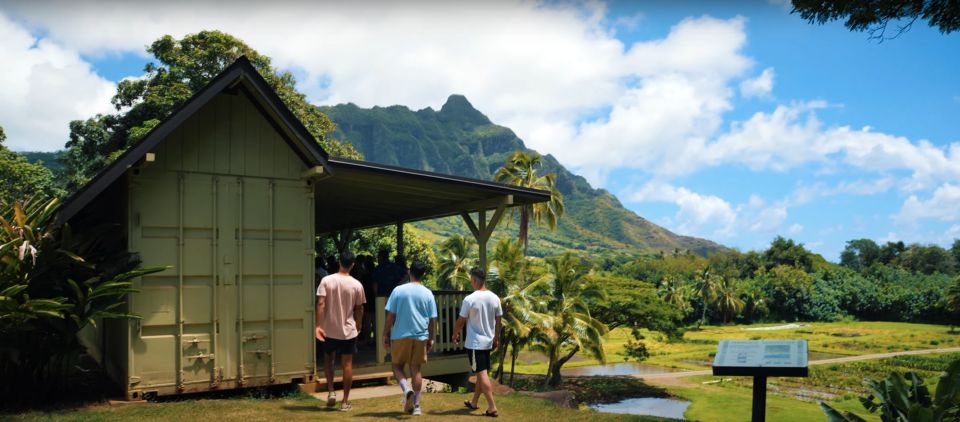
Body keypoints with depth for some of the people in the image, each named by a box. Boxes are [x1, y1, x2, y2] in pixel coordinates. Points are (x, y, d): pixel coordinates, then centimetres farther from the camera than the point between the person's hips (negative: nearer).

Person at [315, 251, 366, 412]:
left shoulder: (326, 280, -8)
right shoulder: (357, 285, -5)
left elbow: (321, 304, -14)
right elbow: (359, 309, 2)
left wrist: (318, 326, -12)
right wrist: (357, 325, 18)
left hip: (329, 329, 0)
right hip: (348, 330, 0)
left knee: (328, 359, 22)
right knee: (347, 365, 6)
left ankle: (331, 392, 10)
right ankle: (345, 401, 11)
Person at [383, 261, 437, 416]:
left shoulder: (398, 290, -5)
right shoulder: (428, 293, 1)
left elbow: (390, 316, -5)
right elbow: (432, 319, 4)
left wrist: (386, 335, 4)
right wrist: (431, 338, 15)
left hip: (401, 335, -2)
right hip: (420, 336, 2)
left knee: (397, 365, 14)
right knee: (416, 369, 9)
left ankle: (407, 389, -13)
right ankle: (416, 406, 10)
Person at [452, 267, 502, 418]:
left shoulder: (470, 299, -16)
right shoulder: (494, 298, 1)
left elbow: (461, 321, -8)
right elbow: (498, 322, 7)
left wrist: (455, 335, 9)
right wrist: (496, 338, 18)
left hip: (474, 343, -6)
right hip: (488, 342, 6)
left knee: (482, 374, -6)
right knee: (482, 373, 17)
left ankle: (492, 407, -10)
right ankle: (474, 402, 31)